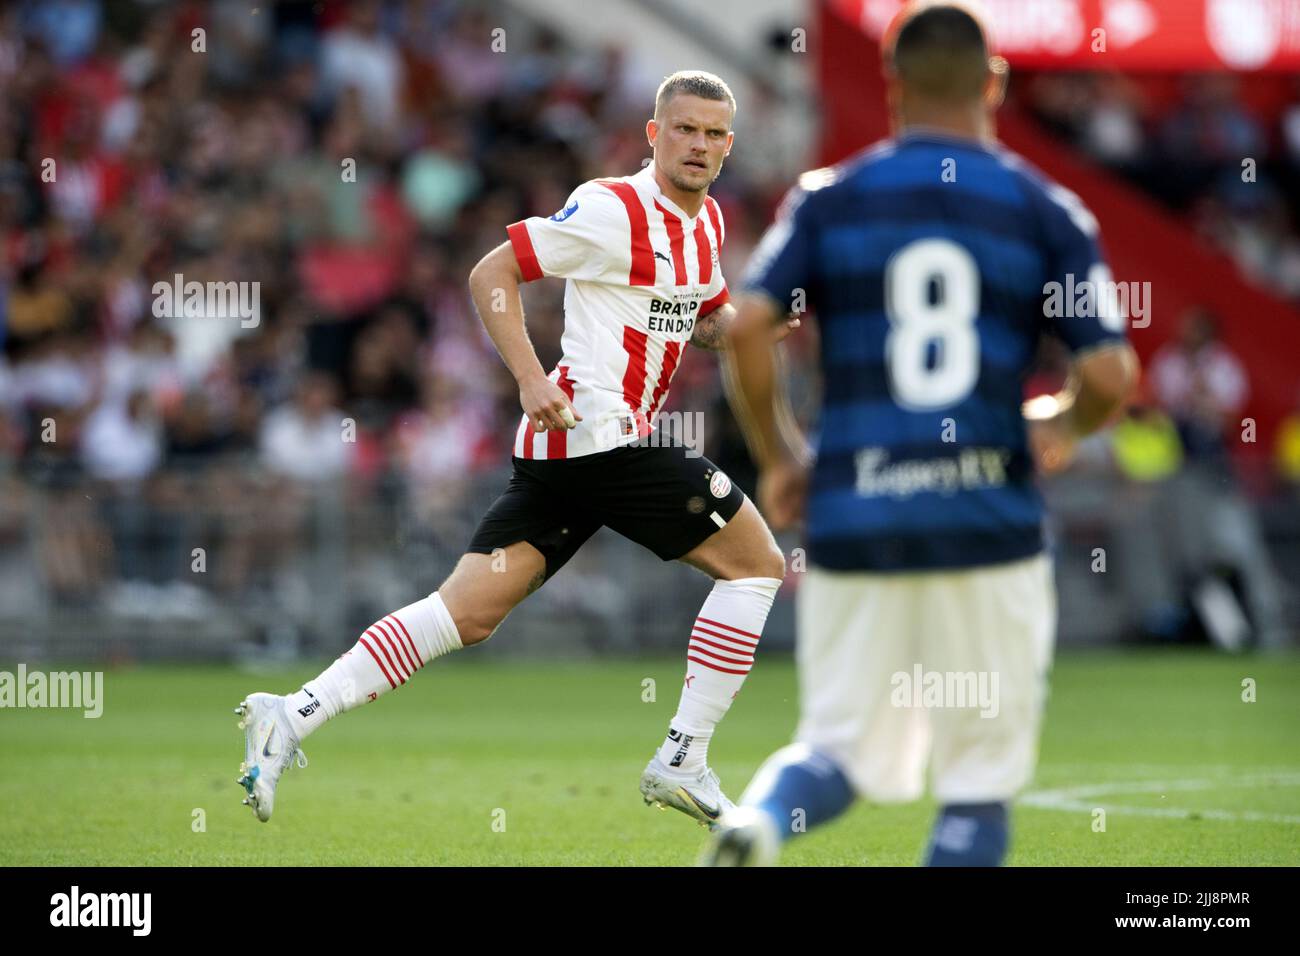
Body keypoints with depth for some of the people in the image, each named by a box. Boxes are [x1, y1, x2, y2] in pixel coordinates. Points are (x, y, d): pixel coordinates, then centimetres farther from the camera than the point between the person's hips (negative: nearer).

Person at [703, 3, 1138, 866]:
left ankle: (758, 820, -17)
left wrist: (780, 458, 7)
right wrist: (1059, 429, 17)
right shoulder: (1046, 210, 3)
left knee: (845, 747, 14)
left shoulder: (829, 199, 5)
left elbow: (747, 327, -7)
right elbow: (1109, 375, -5)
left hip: (853, 520, 2)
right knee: (981, 777, 7)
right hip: (989, 526, -2)